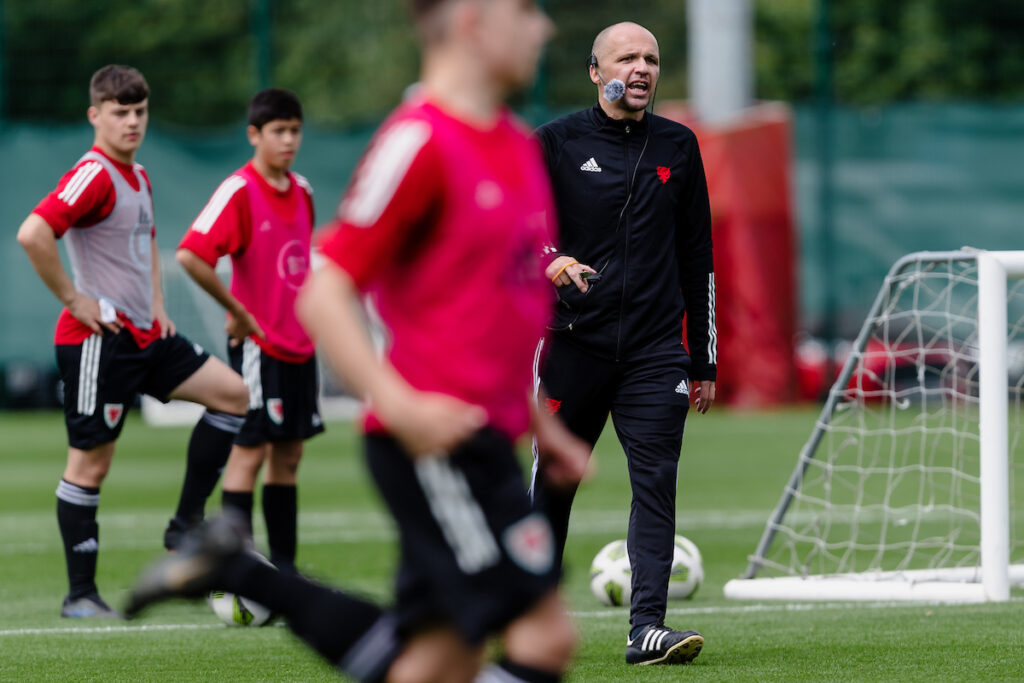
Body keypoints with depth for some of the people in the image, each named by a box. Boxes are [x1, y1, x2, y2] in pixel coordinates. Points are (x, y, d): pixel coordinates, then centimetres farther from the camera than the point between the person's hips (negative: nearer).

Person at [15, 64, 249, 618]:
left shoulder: (138, 176, 13)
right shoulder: (93, 176, -16)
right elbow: (32, 234, -31)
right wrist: (73, 298, -22)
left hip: (146, 334, 9)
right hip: (99, 340, -9)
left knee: (233, 393, 8)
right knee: (90, 463, -3)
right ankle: (81, 595, 4)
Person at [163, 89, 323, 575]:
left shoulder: (301, 190, 10)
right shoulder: (239, 191, -14)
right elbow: (190, 256, -24)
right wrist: (236, 310, -16)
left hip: (299, 345, 8)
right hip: (258, 343, -7)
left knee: (289, 453, 10)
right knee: (250, 450, -7)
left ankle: (282, 566, 16)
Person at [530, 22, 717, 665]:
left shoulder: (677, 146, 11)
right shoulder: (558, 142, 3)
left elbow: (697, 259, 15)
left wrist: (704, 362, 13)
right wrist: (550, 260, -20)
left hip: (656, 350, 2)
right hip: (574, 341, -1)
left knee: (656, 483, -10)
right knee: (554, 483, 5)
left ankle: (647, 627, -16)